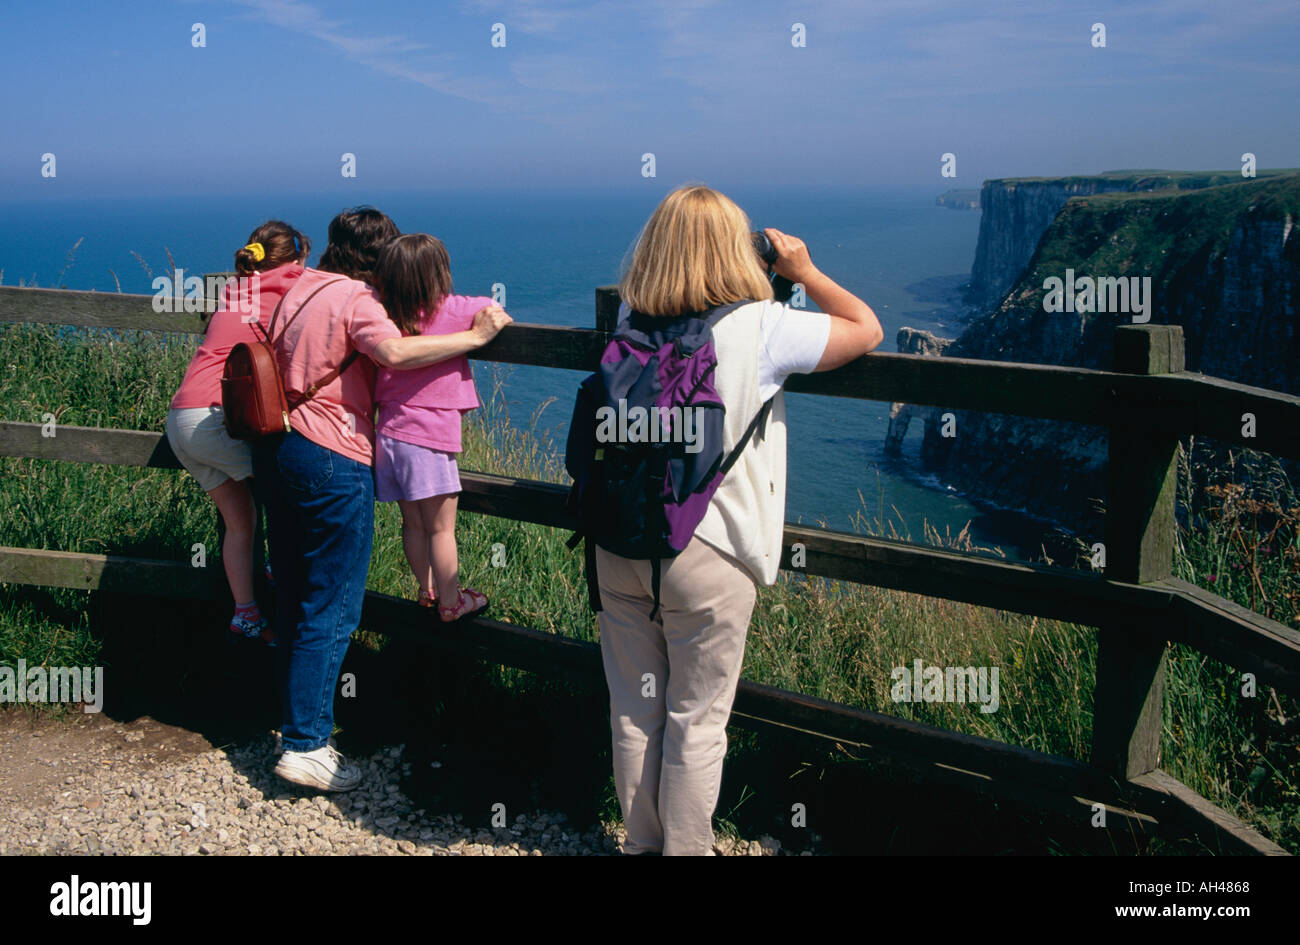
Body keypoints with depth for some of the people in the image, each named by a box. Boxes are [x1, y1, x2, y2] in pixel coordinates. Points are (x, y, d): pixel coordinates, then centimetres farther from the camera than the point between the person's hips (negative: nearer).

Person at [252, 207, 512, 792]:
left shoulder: (301, 286, 13)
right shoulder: (357, 299, -12)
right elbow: (393, 352, -32)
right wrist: (474, 336, -27)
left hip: (277, 448, 9)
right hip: (332, 460, -9)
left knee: (294, 595, 17)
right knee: (332, 609, -3)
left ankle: (295, 714, 29)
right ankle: (305, 745, -1)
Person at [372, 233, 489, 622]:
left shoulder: (386, 317, 3)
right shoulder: (449, 311, -8)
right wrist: (480, 327, 23)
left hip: (389, 431, 6)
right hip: (429, 436, -6)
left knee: (413, 524, 17)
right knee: (441, 528, 5)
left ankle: (428, 590, 32)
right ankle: (451, 603, 15)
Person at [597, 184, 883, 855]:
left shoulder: (630, 321, 0)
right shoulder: (761, 327, -14)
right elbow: (866, 328, -1)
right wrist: (803, 271, 10)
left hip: (621, 545, 5)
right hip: (707, 555, -5)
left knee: (633, 712, 17)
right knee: (697, 723, 10)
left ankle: (641, 844, 32)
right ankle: (687, 850, 24)